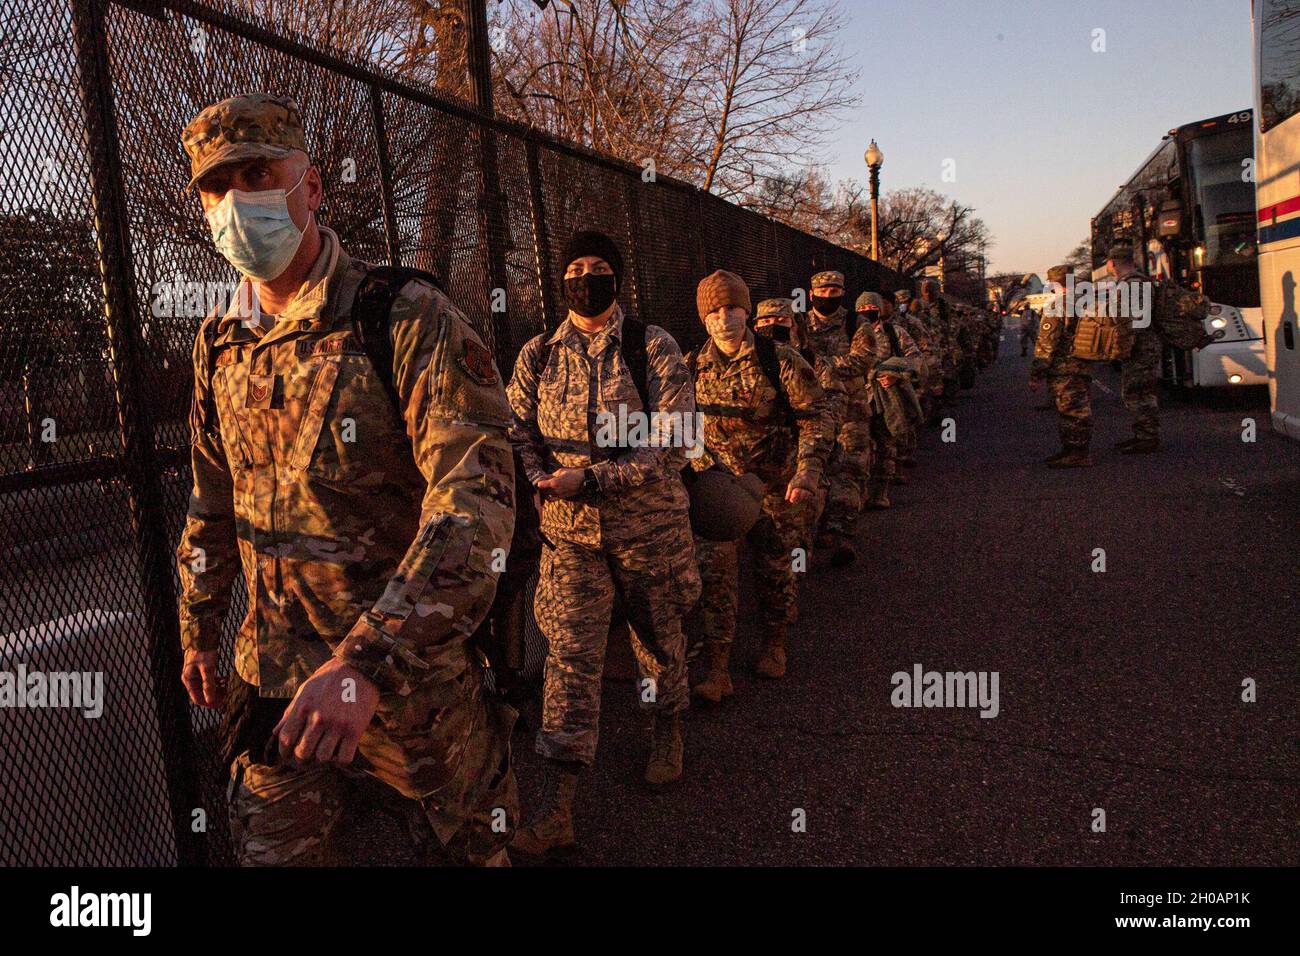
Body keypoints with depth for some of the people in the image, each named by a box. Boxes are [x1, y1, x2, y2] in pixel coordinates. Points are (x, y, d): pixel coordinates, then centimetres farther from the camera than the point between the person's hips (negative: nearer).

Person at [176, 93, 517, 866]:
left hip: (413, 673, -5)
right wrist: (198, 629, 21)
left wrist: (367, 659, -35)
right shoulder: (221, 343, 5)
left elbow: (477, 495, -28)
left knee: (472, 843, 15)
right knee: (271, 850, 18)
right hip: (274, 678, 5)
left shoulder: (409, 319, -17)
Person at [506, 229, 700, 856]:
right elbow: (517, 432, 6)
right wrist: (544, 482, -15)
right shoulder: (536, 356, 5)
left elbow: (671, 446, -13)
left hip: (650, 525, -1)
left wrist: (589, 479, -21)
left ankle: (666, 735, 45)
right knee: (570, 653, -3)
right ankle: (556, 809, 0)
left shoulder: (653, 348, -5)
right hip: (569, 530, 1)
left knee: (659, 637, 16)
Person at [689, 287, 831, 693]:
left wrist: (807, 473, -16)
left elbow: (815, 416, -6)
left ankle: (774, 646, 35)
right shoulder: (694, 367, 3)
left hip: (774, 486, -2)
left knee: (776, 570, 12)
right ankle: (716, 670, 1)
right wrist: (701, 470, 5)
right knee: (712, 572, -6)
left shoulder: (781, 360, -7)